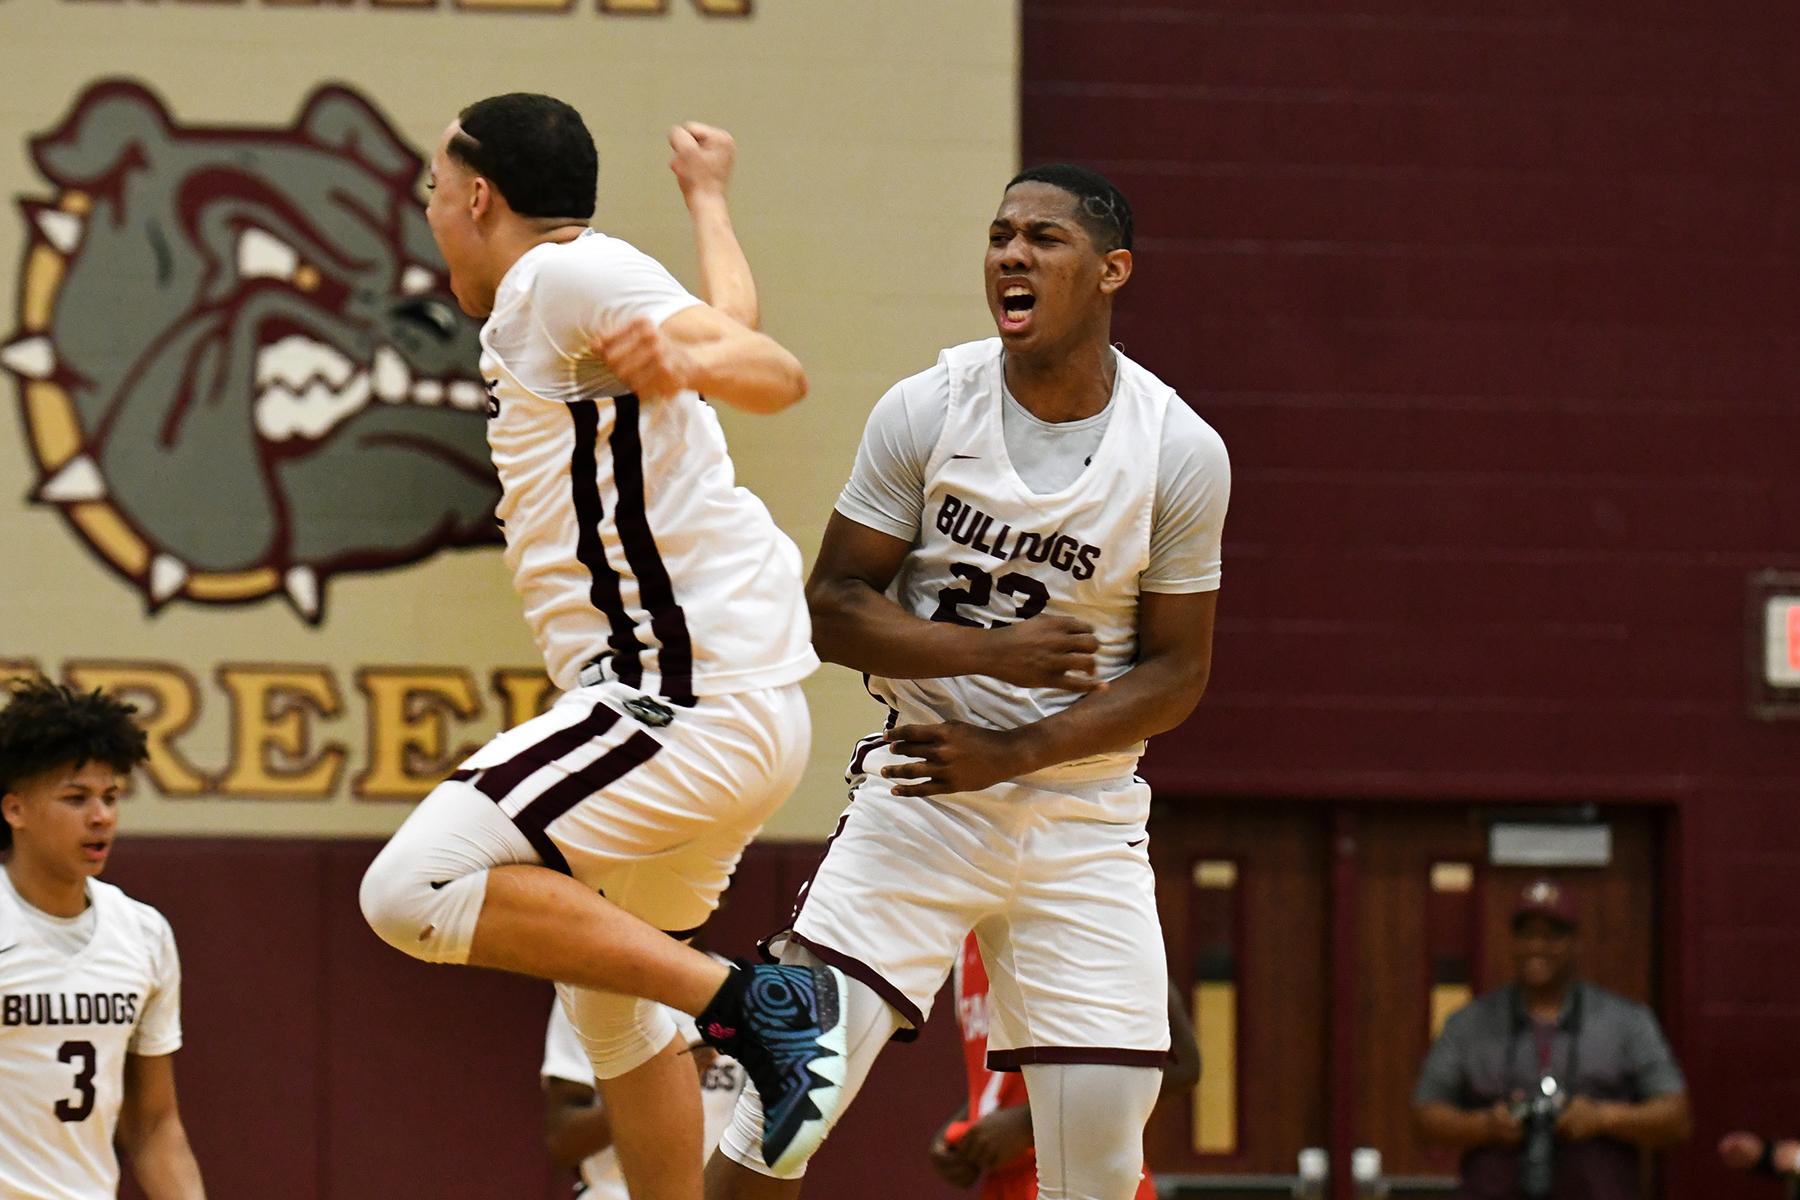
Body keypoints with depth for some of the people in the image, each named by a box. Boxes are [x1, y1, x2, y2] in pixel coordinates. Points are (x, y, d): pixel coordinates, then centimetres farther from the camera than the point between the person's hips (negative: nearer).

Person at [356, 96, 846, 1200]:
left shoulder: (572, 274, -9)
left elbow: (777, 373, -20)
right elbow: (731, 321, 37)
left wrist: (686, 363, -40)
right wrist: (706, 198, 53)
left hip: (690, 696, -11)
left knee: (417, 891, -21)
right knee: (606, 982, 25)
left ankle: (751, 1003, -18)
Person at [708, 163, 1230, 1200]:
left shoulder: (1182, 454, -6)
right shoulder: (926, 412, -6)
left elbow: (1176, 676, -3)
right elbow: (833, 608, -4)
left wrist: (1011, 753, -15)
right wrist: (990, 654, -20)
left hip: (1083, 815, 1)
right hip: (920, 795, 0)